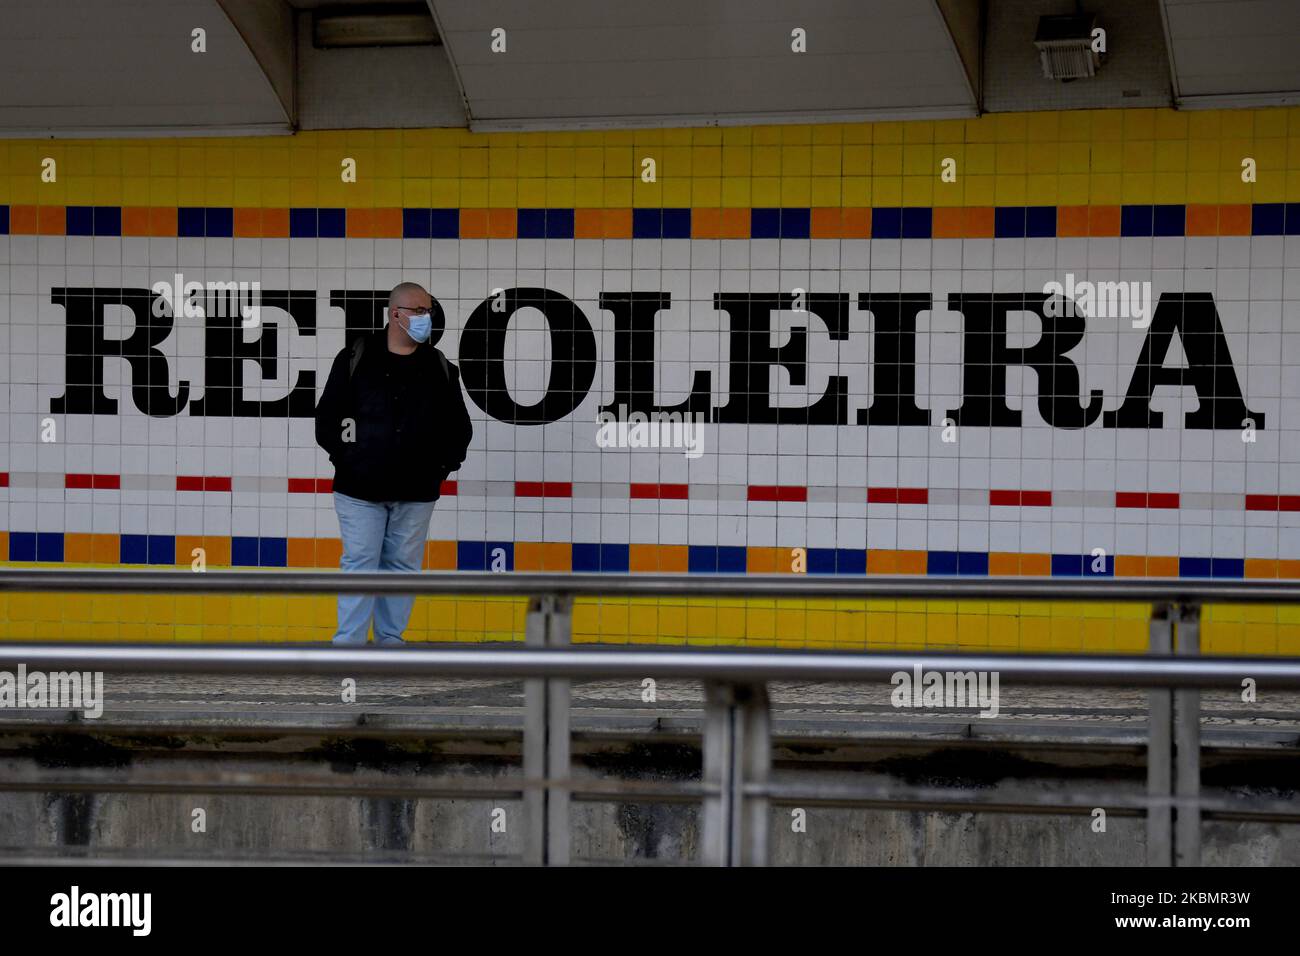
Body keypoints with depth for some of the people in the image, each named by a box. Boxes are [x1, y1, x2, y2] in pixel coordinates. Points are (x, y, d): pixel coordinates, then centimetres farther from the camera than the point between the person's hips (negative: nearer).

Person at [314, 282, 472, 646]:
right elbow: (327, 418, 2)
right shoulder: (355, 359, 0)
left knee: (402, 566, 7)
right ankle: (348, 645, -4)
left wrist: (442, 465, 4)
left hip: (415, 493, 3)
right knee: (359, 565, -5)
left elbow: (459, 427, 16)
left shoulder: (440, 368, 8)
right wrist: (346, 459, -5)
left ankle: (390, 640, 15)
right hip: (360, 490, -3)